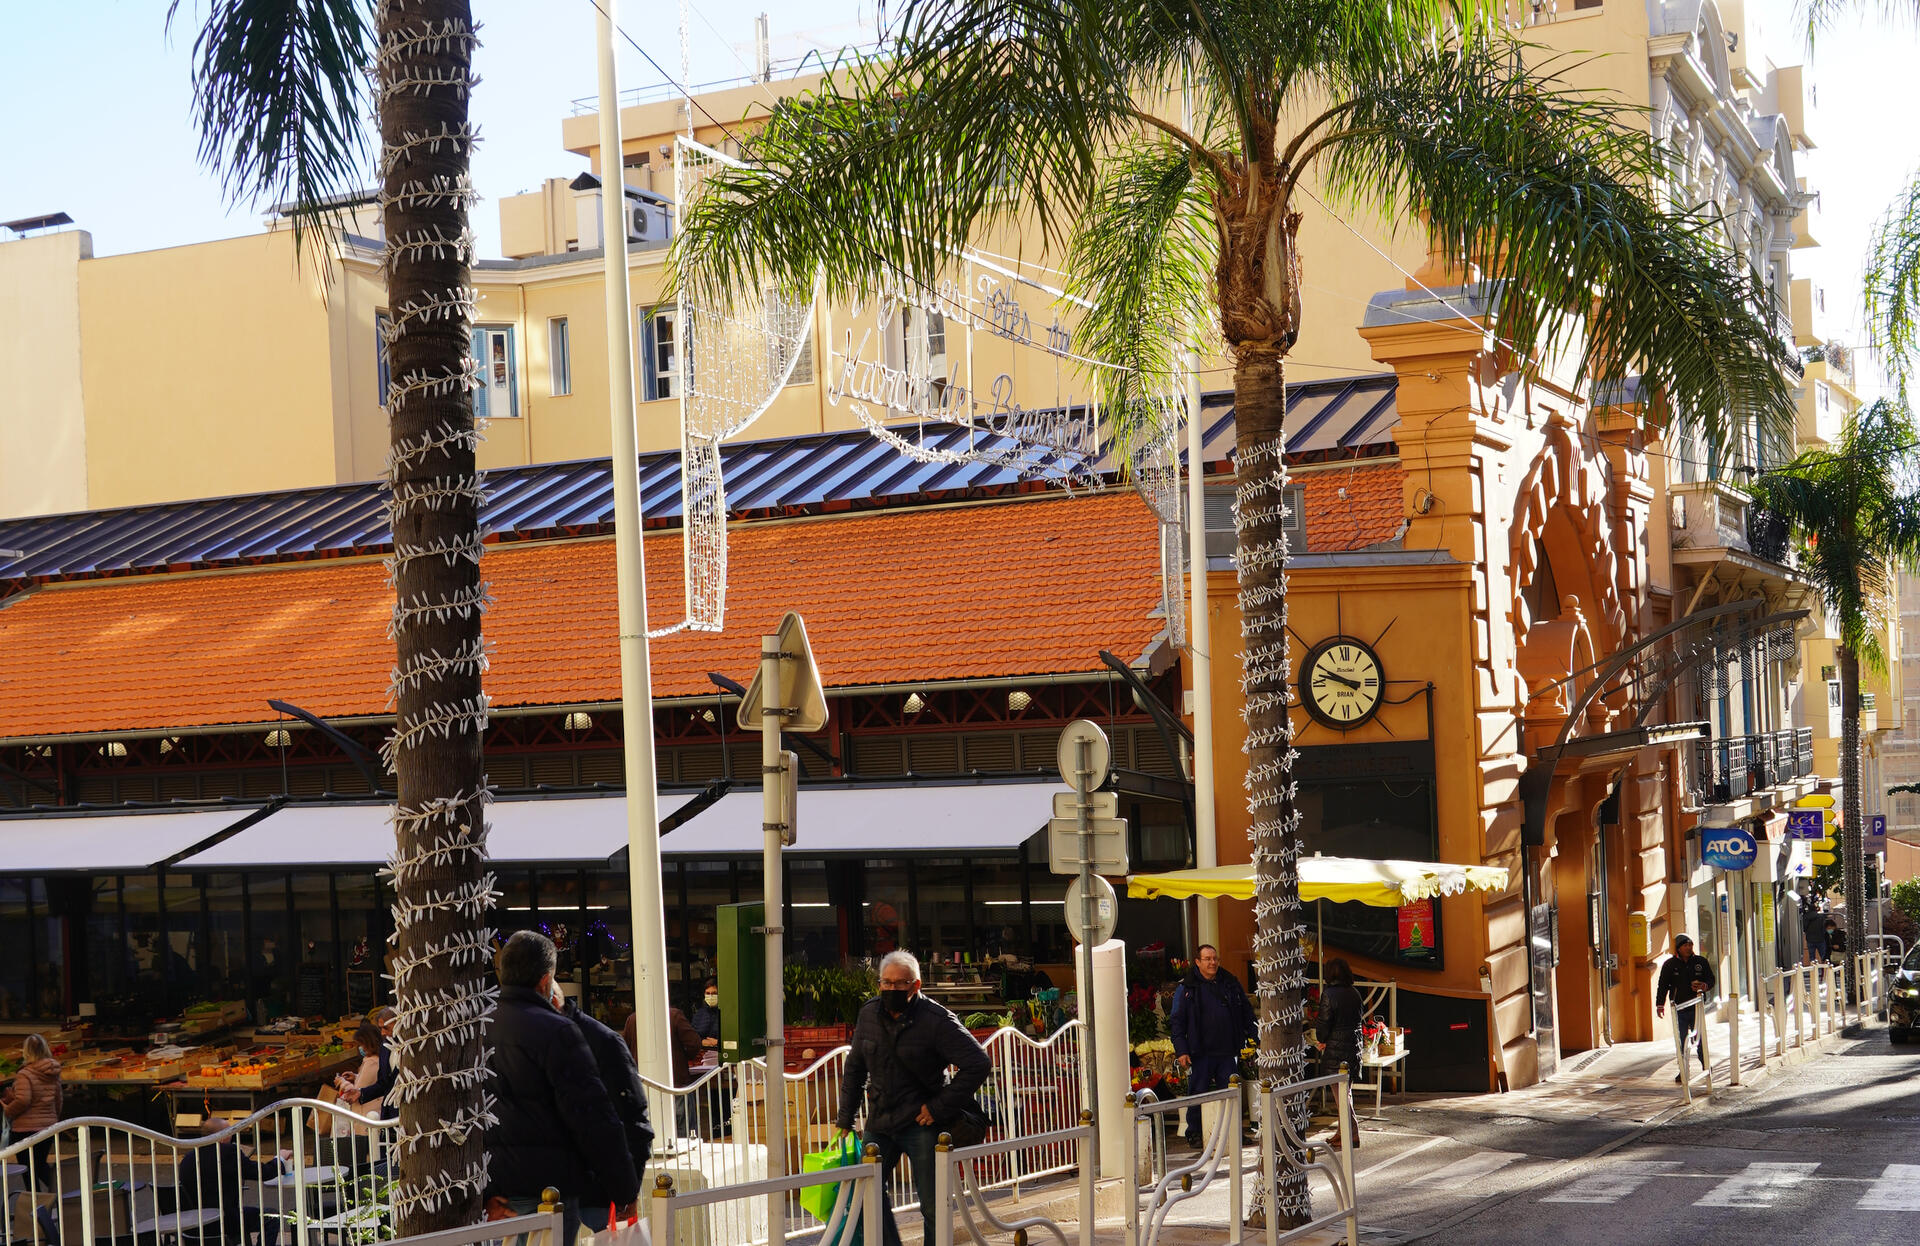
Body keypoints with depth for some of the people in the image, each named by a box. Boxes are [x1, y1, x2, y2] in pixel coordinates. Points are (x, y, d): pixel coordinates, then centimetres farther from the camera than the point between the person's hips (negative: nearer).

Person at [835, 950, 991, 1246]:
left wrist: (940, 1107, -14)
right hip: (879, 1124, 5)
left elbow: (978, 1064, -15)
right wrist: (845, 1120, 16)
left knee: (932, 1206, -1)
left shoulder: (937, 1021, -12)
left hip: (921, 1124, -5)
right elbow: (855, 1069, 18)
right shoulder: (869, 1014, 5)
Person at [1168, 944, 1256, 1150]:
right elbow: (1177, 1021, -1)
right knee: (1198, 1095, 1)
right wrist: (1181, 1050, -8)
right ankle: (1193, 1134, 11)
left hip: (1228, 1051, 3)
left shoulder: (1230, 983, 9)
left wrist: (1250, 1035, 10)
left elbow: (1246, 1010, 19)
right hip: (1200, 1053, -3)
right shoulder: (1188, 988, 0)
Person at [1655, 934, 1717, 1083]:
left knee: (1700, 1040, 2)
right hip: (1679, 1010, 0)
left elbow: (1711, 980, 11)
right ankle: (1683, 1071, 9)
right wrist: (1660, 1005, -1)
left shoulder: (1701, 962, 6)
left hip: (1697, 1008, 0)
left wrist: (1703, 986, -12)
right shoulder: (1670, 964, 3)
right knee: (1681, 1042, 0)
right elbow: (1663, 986, 6)